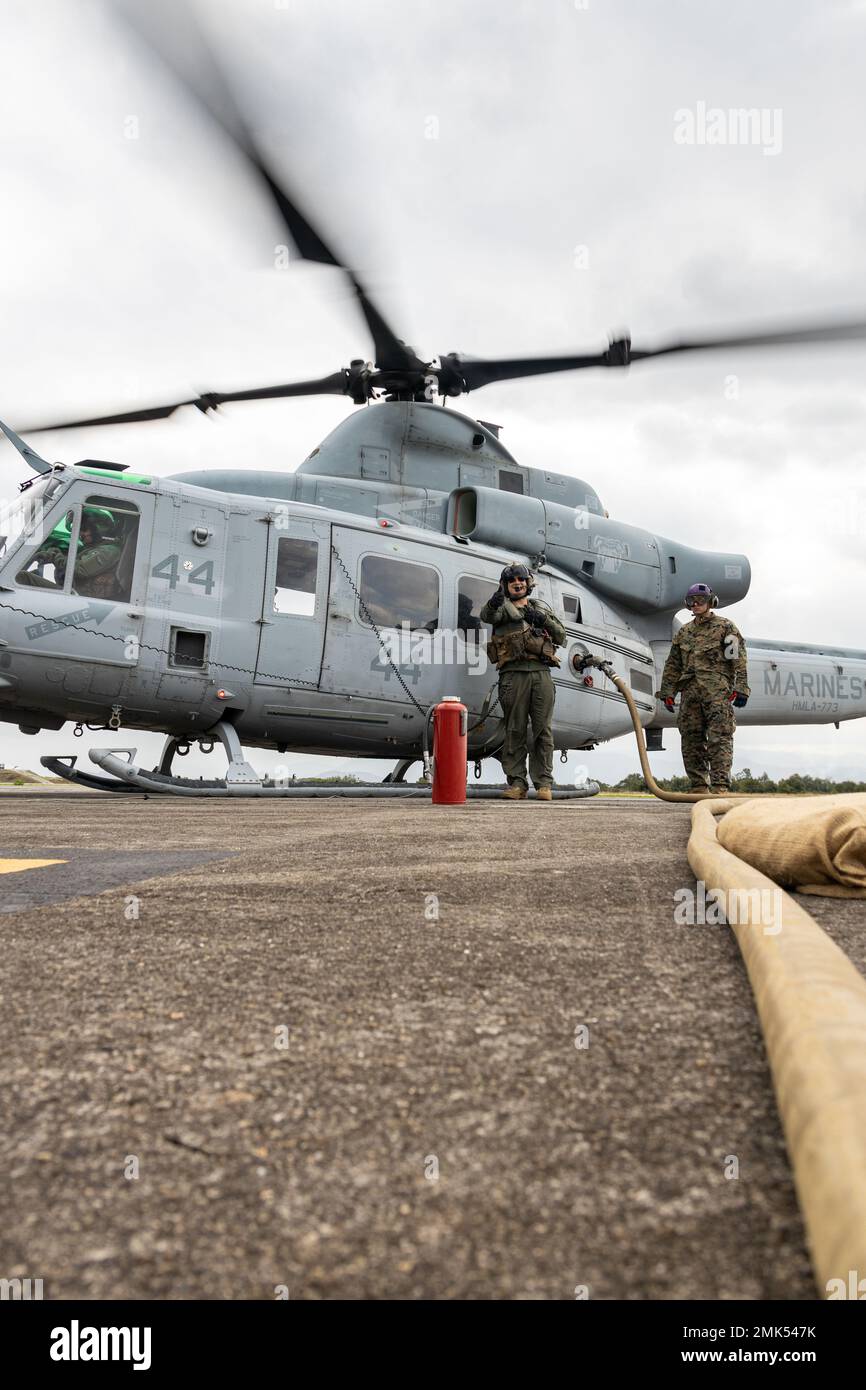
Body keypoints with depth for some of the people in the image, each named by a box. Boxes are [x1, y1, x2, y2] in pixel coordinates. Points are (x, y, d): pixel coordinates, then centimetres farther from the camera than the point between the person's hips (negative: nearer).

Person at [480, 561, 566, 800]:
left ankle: (544, 783, 4)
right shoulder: (502, 607, 12)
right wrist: (495, 601, -34)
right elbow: (487, 616, -13)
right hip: (514, 673, -2)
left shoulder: (541, 607, 22)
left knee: (543, 730, 0)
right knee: (515, 730, -2)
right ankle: (517, 783, 2)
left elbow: (561, 637, 14)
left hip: (541, 673, 2)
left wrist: (543, 620, -2)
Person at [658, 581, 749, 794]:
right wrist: (667, 692, 14)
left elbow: (739, 660, -1)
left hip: (717, 691, -5)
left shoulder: (725, 627, 7)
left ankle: (719, 787, -13)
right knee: (691, 740, 3)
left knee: (719, 739, -11)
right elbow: (673, 665, 22)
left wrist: (740, 688, -10)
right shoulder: (684, 632, 22)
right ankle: (698, 787, 10)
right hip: (690, 691, 5)